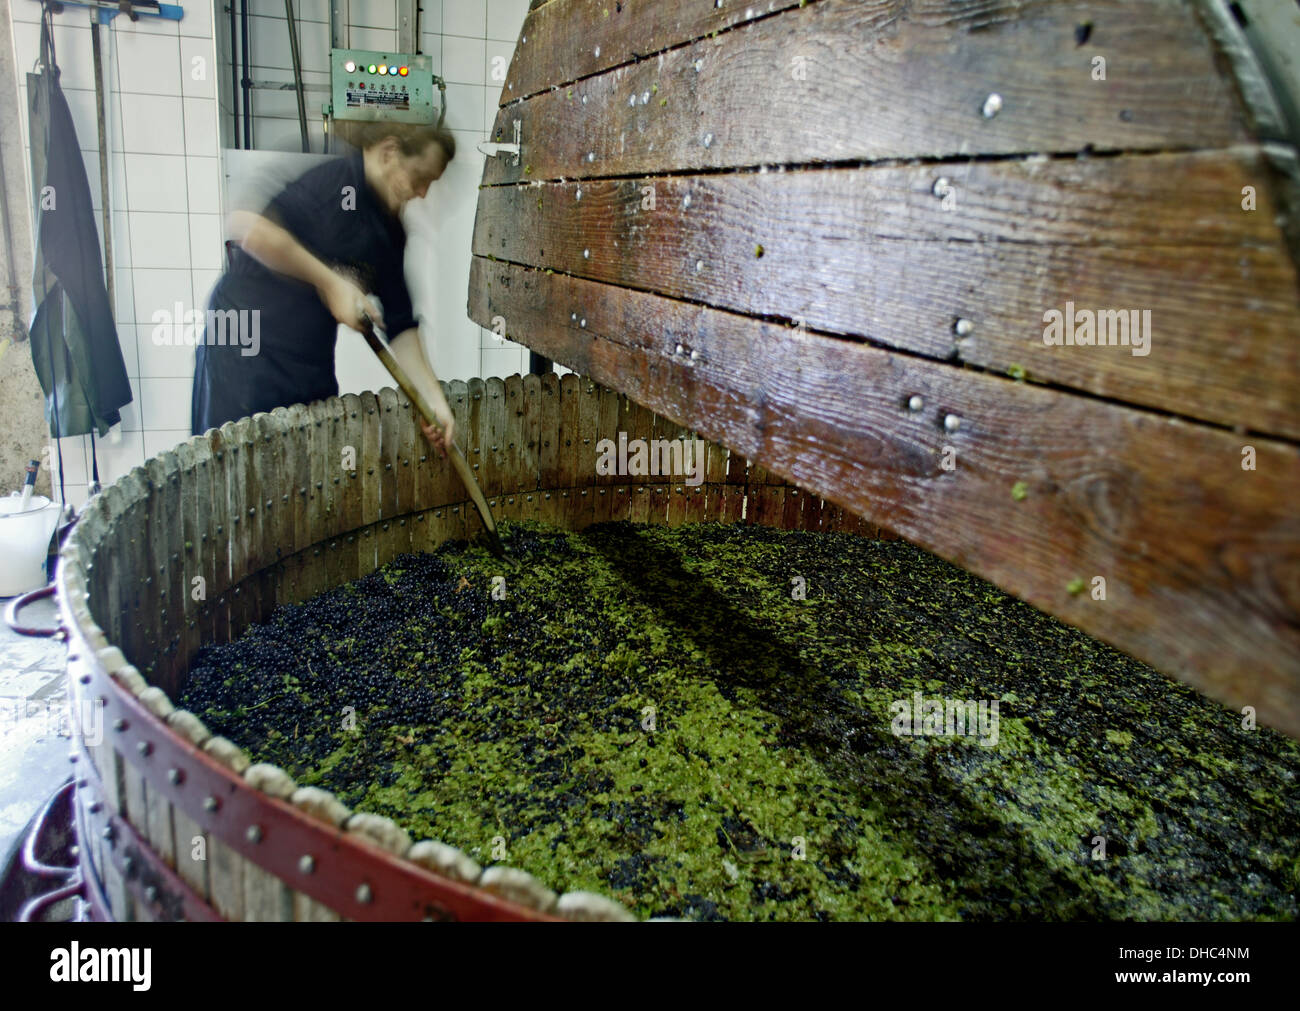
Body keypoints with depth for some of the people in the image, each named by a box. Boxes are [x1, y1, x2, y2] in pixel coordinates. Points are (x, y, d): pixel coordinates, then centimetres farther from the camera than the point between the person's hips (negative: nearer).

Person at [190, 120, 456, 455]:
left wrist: (433, 398, -1)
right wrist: (330, 282, -22)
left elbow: (400, 326, 9)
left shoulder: (389, 230, 10)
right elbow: (246, 226, -28)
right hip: (243, 353, -8)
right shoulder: (334, 177, -14)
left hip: (311, 365, 8)